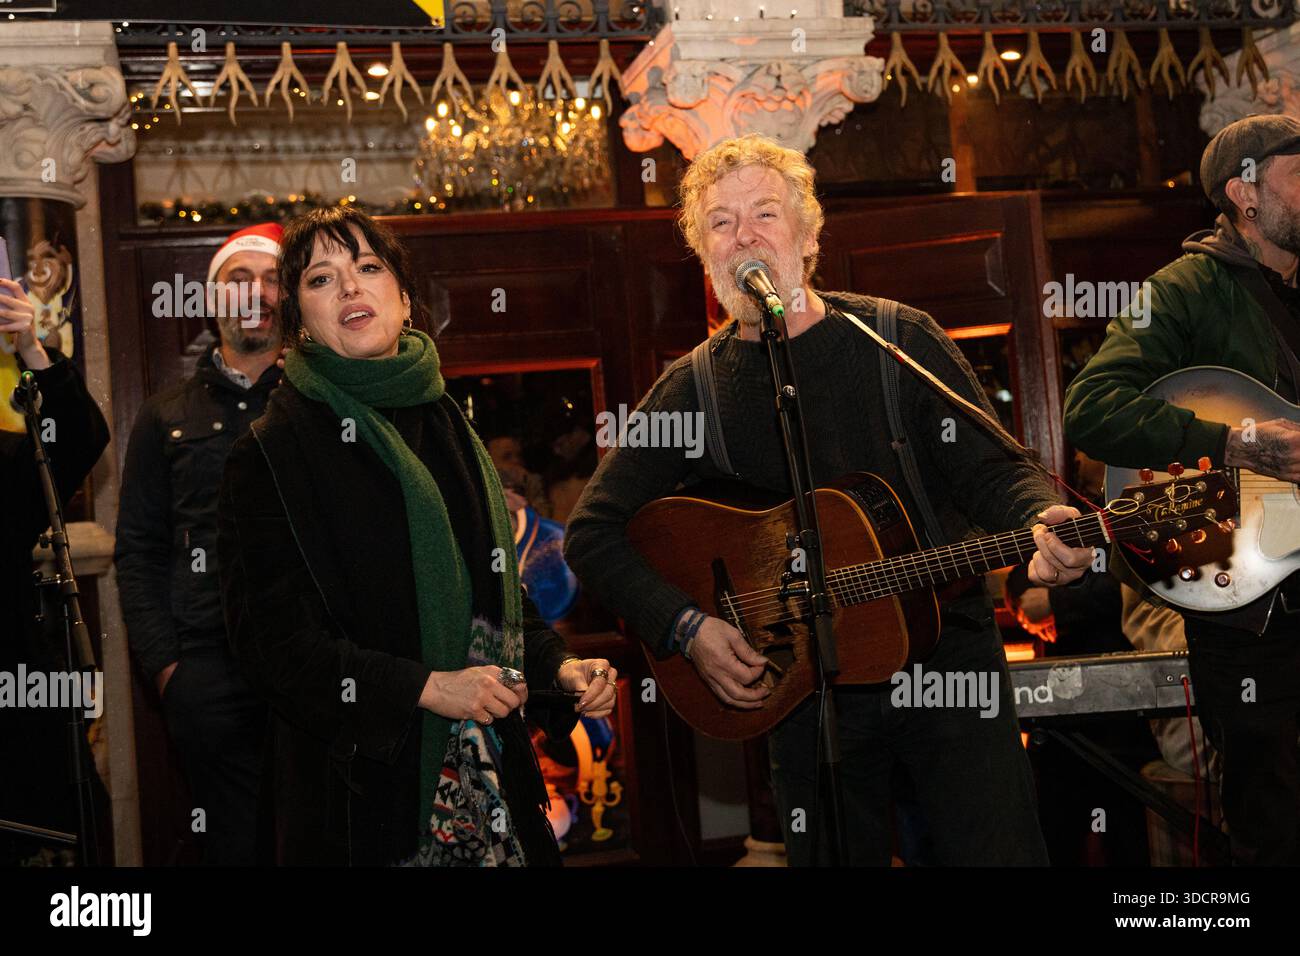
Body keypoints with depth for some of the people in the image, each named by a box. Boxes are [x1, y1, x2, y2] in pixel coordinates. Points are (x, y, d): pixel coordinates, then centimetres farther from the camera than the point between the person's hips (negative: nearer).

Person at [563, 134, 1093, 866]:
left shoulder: (899, 339, -2)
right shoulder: (693, 389, 0)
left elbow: (990, 471, -4)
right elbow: (594, 533, 3)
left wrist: (1042, 524, -26)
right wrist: (686, 626, -10)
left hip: (947, 657, -1)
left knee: (1001, 852, -2)